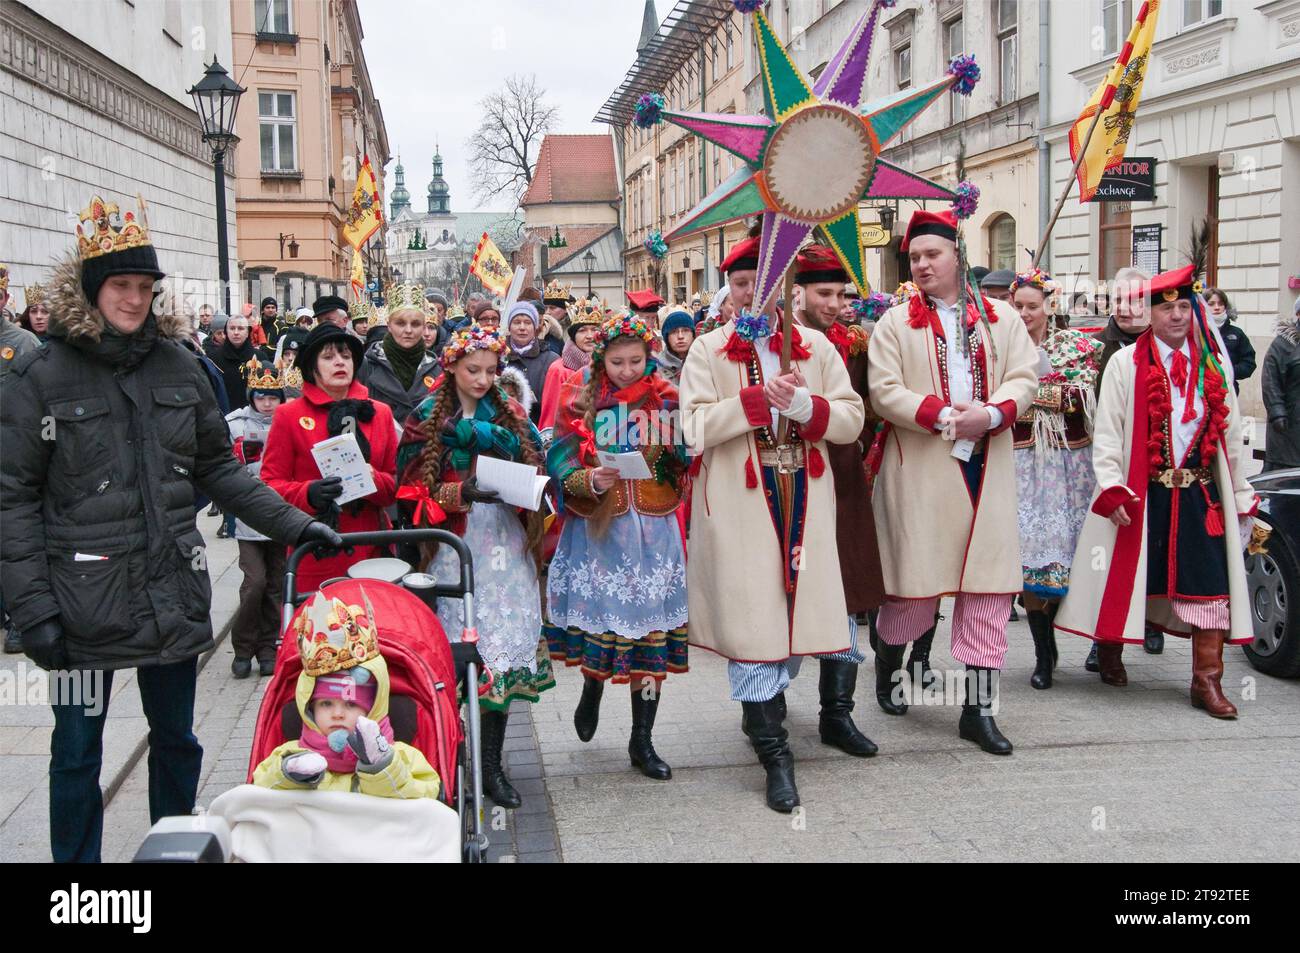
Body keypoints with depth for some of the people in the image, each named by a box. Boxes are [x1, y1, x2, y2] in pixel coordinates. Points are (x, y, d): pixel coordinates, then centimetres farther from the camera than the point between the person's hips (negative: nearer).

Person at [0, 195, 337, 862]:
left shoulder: (177, 364, 5)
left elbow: (217, 468, 12)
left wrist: (292, 524, 3)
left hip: (172, 595, 3)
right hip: (83, 601, -3)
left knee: (176, 740, 16)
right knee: (77, 752, 9)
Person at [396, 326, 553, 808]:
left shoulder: (512, 416, 13)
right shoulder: (427, 419, 4)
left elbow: (533, 473, 13)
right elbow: (417, 490, -1)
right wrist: (461, 494, -17)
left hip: (505, 544, 3)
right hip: (453, 547, -3)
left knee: (505, 644, -1)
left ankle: (492, 764, 8)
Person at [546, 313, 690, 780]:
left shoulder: (667, 399, 4)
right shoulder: (581, 399, 1)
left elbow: (686, 460, 4)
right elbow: (559, 461, -5)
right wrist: (589, 481, -23)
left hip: (652, 531, 1)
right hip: (596, 530, -1)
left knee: (650, 628, 2)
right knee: (600, 619, 4)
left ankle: (642, 741, 14)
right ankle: (592, 690, 39)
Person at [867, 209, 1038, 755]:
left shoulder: (1001, 319, 11)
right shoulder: (896, 323, 4)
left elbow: (1023, 378, 4)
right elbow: (884, 391, -5)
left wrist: (990, 413, -16)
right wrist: (942, 415, -17)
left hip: (987, 467, 2)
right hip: (921, 469, -2)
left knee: (988, 585, 1)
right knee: (918, 579, 1)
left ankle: (978, 708, 9)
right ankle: (888, 656, 34)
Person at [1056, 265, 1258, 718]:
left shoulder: (1213, 365, 10)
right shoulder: (1126, 364, -2)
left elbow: (1230, 434, 13)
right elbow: (1107, 433, -5)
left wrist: (1241, 494, 13)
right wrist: (1113, 489, -14)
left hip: (1201, 494, 3)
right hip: (1142, 495, -3)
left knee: (1211, 583, -2)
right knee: (1128, 577, 8)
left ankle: (1207, 681, 6)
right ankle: (1110, 653, 31)